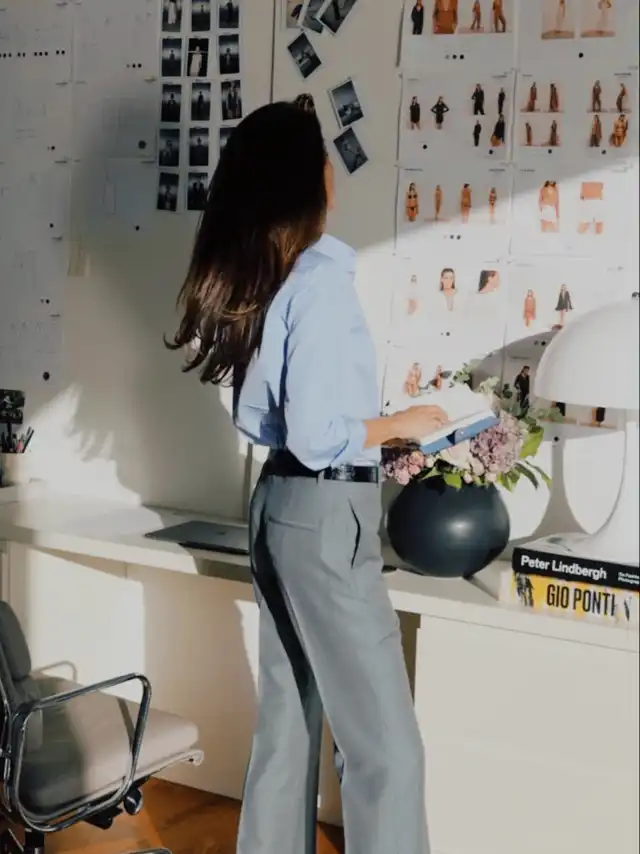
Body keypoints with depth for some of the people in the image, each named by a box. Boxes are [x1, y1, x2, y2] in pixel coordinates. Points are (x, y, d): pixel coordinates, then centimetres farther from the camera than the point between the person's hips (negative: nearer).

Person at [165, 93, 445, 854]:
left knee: (288, 720, 16)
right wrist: (401, 424, -6)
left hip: (279, 505, 9)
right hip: (327, 515, -9)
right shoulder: (321, 275, -17)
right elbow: (319, 437, -21)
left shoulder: (248, 277, 8)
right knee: (384, 741, -1)